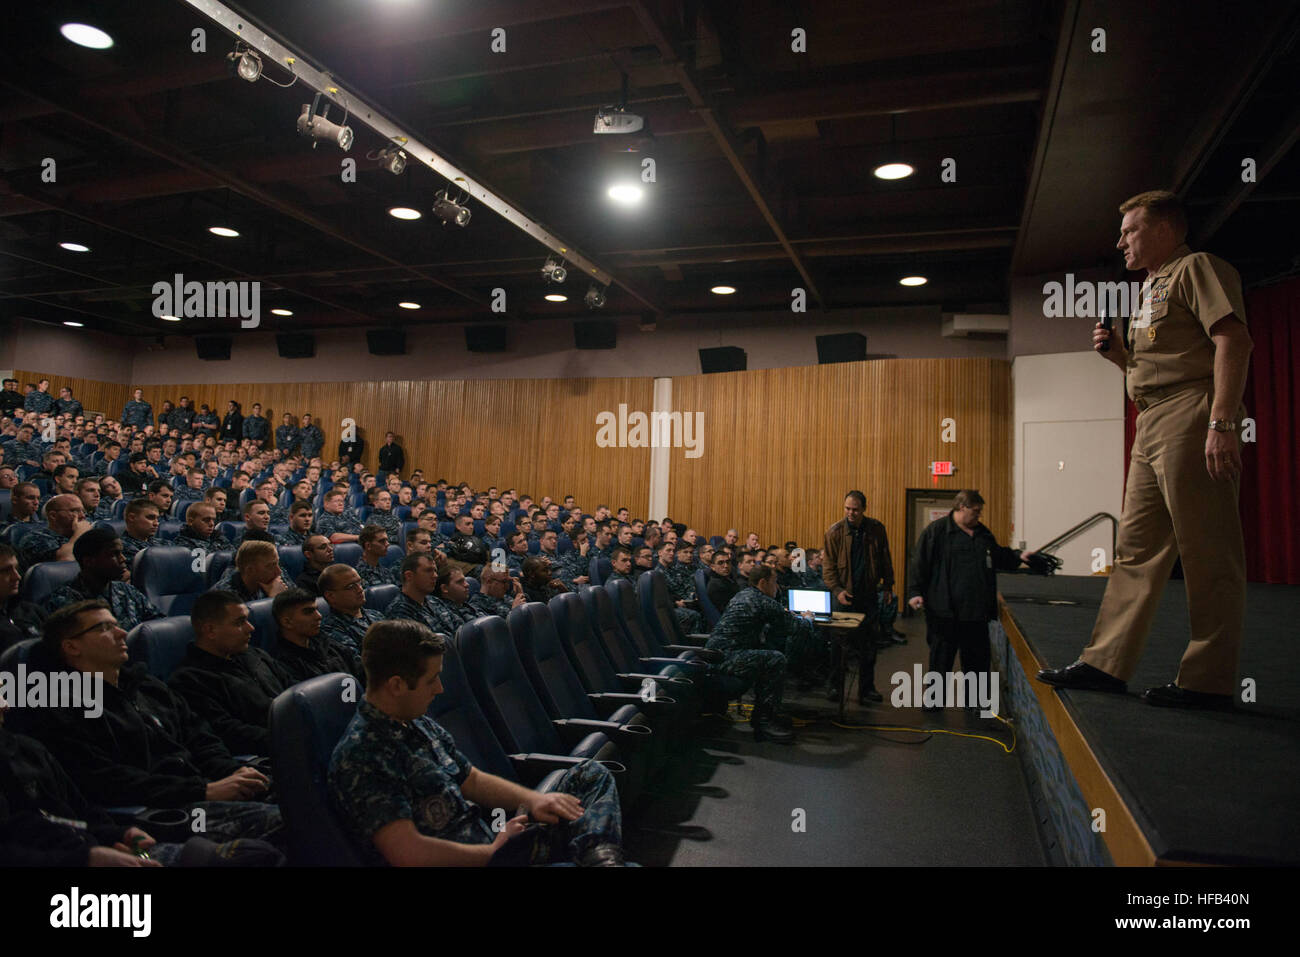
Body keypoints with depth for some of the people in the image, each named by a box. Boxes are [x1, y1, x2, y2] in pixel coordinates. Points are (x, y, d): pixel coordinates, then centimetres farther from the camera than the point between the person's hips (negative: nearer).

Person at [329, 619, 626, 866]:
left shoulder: (420, 725, 13)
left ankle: (599, 855, -18)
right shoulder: (360, 755, -17)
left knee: (590, 774, 7)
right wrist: (494, 850, -14)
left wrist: (532, 801, 3)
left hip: (489, 847, 11)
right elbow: (408, 853, -26)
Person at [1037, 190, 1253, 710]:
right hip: (1153, 426, 10)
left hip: (1193, 418, -10)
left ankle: (1208, 680, 0)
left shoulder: (1198, 267, 0)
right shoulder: (1154, 287, 27)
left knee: (1207, 554, -6)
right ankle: (1106, 663, 8)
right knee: (1136, 549, 6)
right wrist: (1118, 352, 12)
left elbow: (1233, 340, -14)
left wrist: (1221, 422, -23)